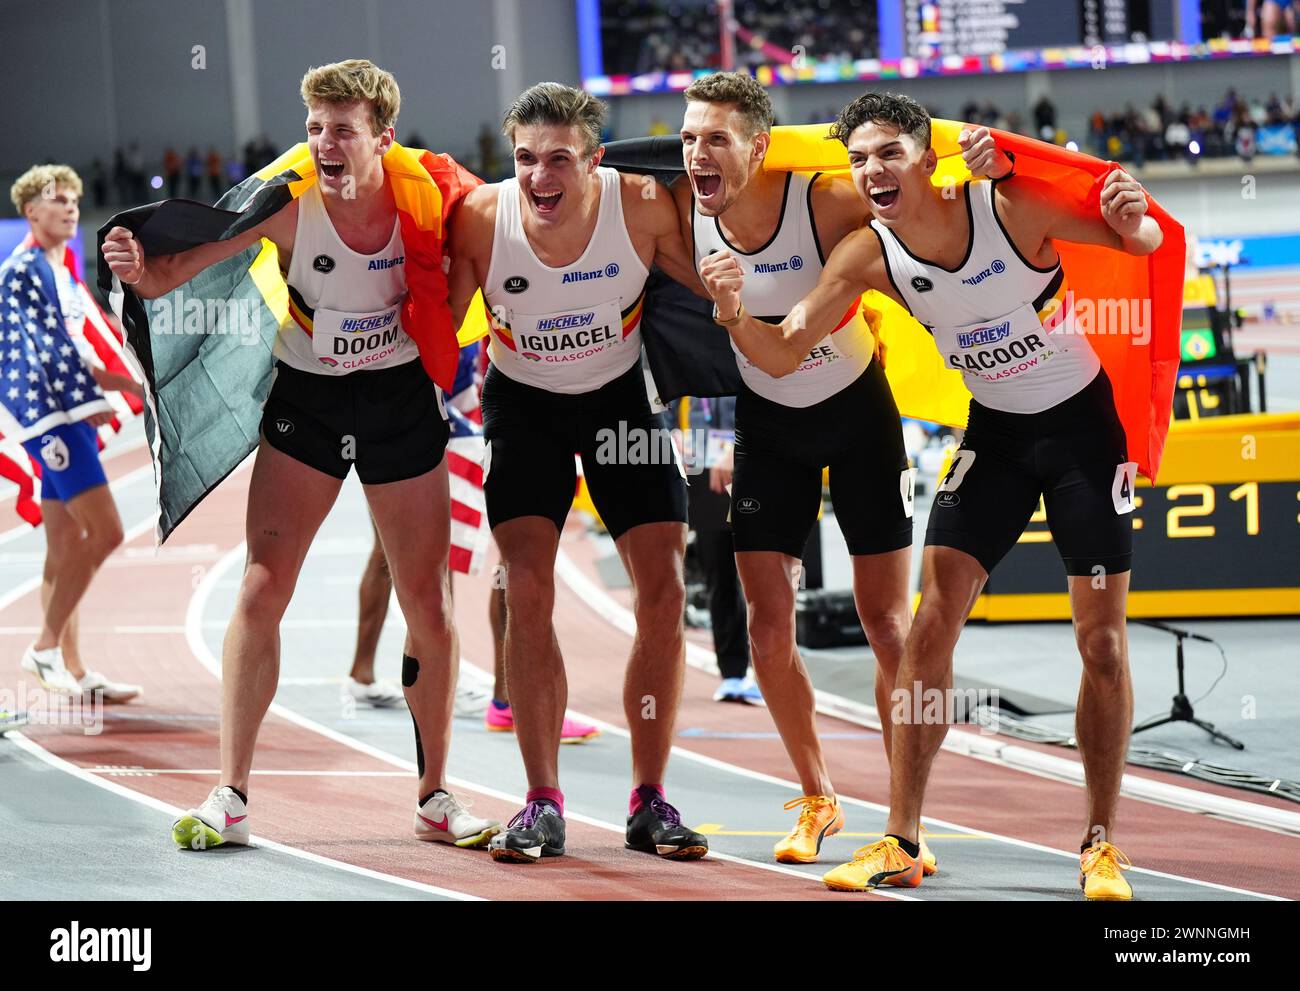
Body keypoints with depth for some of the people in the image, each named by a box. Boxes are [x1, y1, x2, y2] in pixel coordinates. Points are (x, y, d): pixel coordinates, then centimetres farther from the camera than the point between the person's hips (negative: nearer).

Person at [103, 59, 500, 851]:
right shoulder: (287, 204, -19)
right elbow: (177, 269, -22)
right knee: (262, 592, -10)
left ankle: (437, 796, 19)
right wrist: (138, 269, -42)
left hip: (402, 399, 1)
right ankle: (232, 798, -3)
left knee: (430, 607, 5)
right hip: (305, 399, -1)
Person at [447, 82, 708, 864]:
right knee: (528, 593, -12)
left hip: (621, 395, 1)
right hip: (525, 402, -1)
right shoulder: (482, 218, -25)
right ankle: (543, 805, -4)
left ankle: (650, 801, 7)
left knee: (663, 594, -5)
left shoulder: (643, 207, -25)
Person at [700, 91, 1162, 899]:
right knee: (931, 627, -6)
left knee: (1103, 641, -1)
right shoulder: (868, 257, -13)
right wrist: (736, 313, -31)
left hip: (1082, 420, -3)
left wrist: (1132, 219, -37)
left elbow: (1144, 243, -13)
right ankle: (902, 842, 1)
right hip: (994, 431, 3)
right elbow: (783, 353, -10)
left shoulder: (1012, 206, -22)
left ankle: (1102, 844, 10)